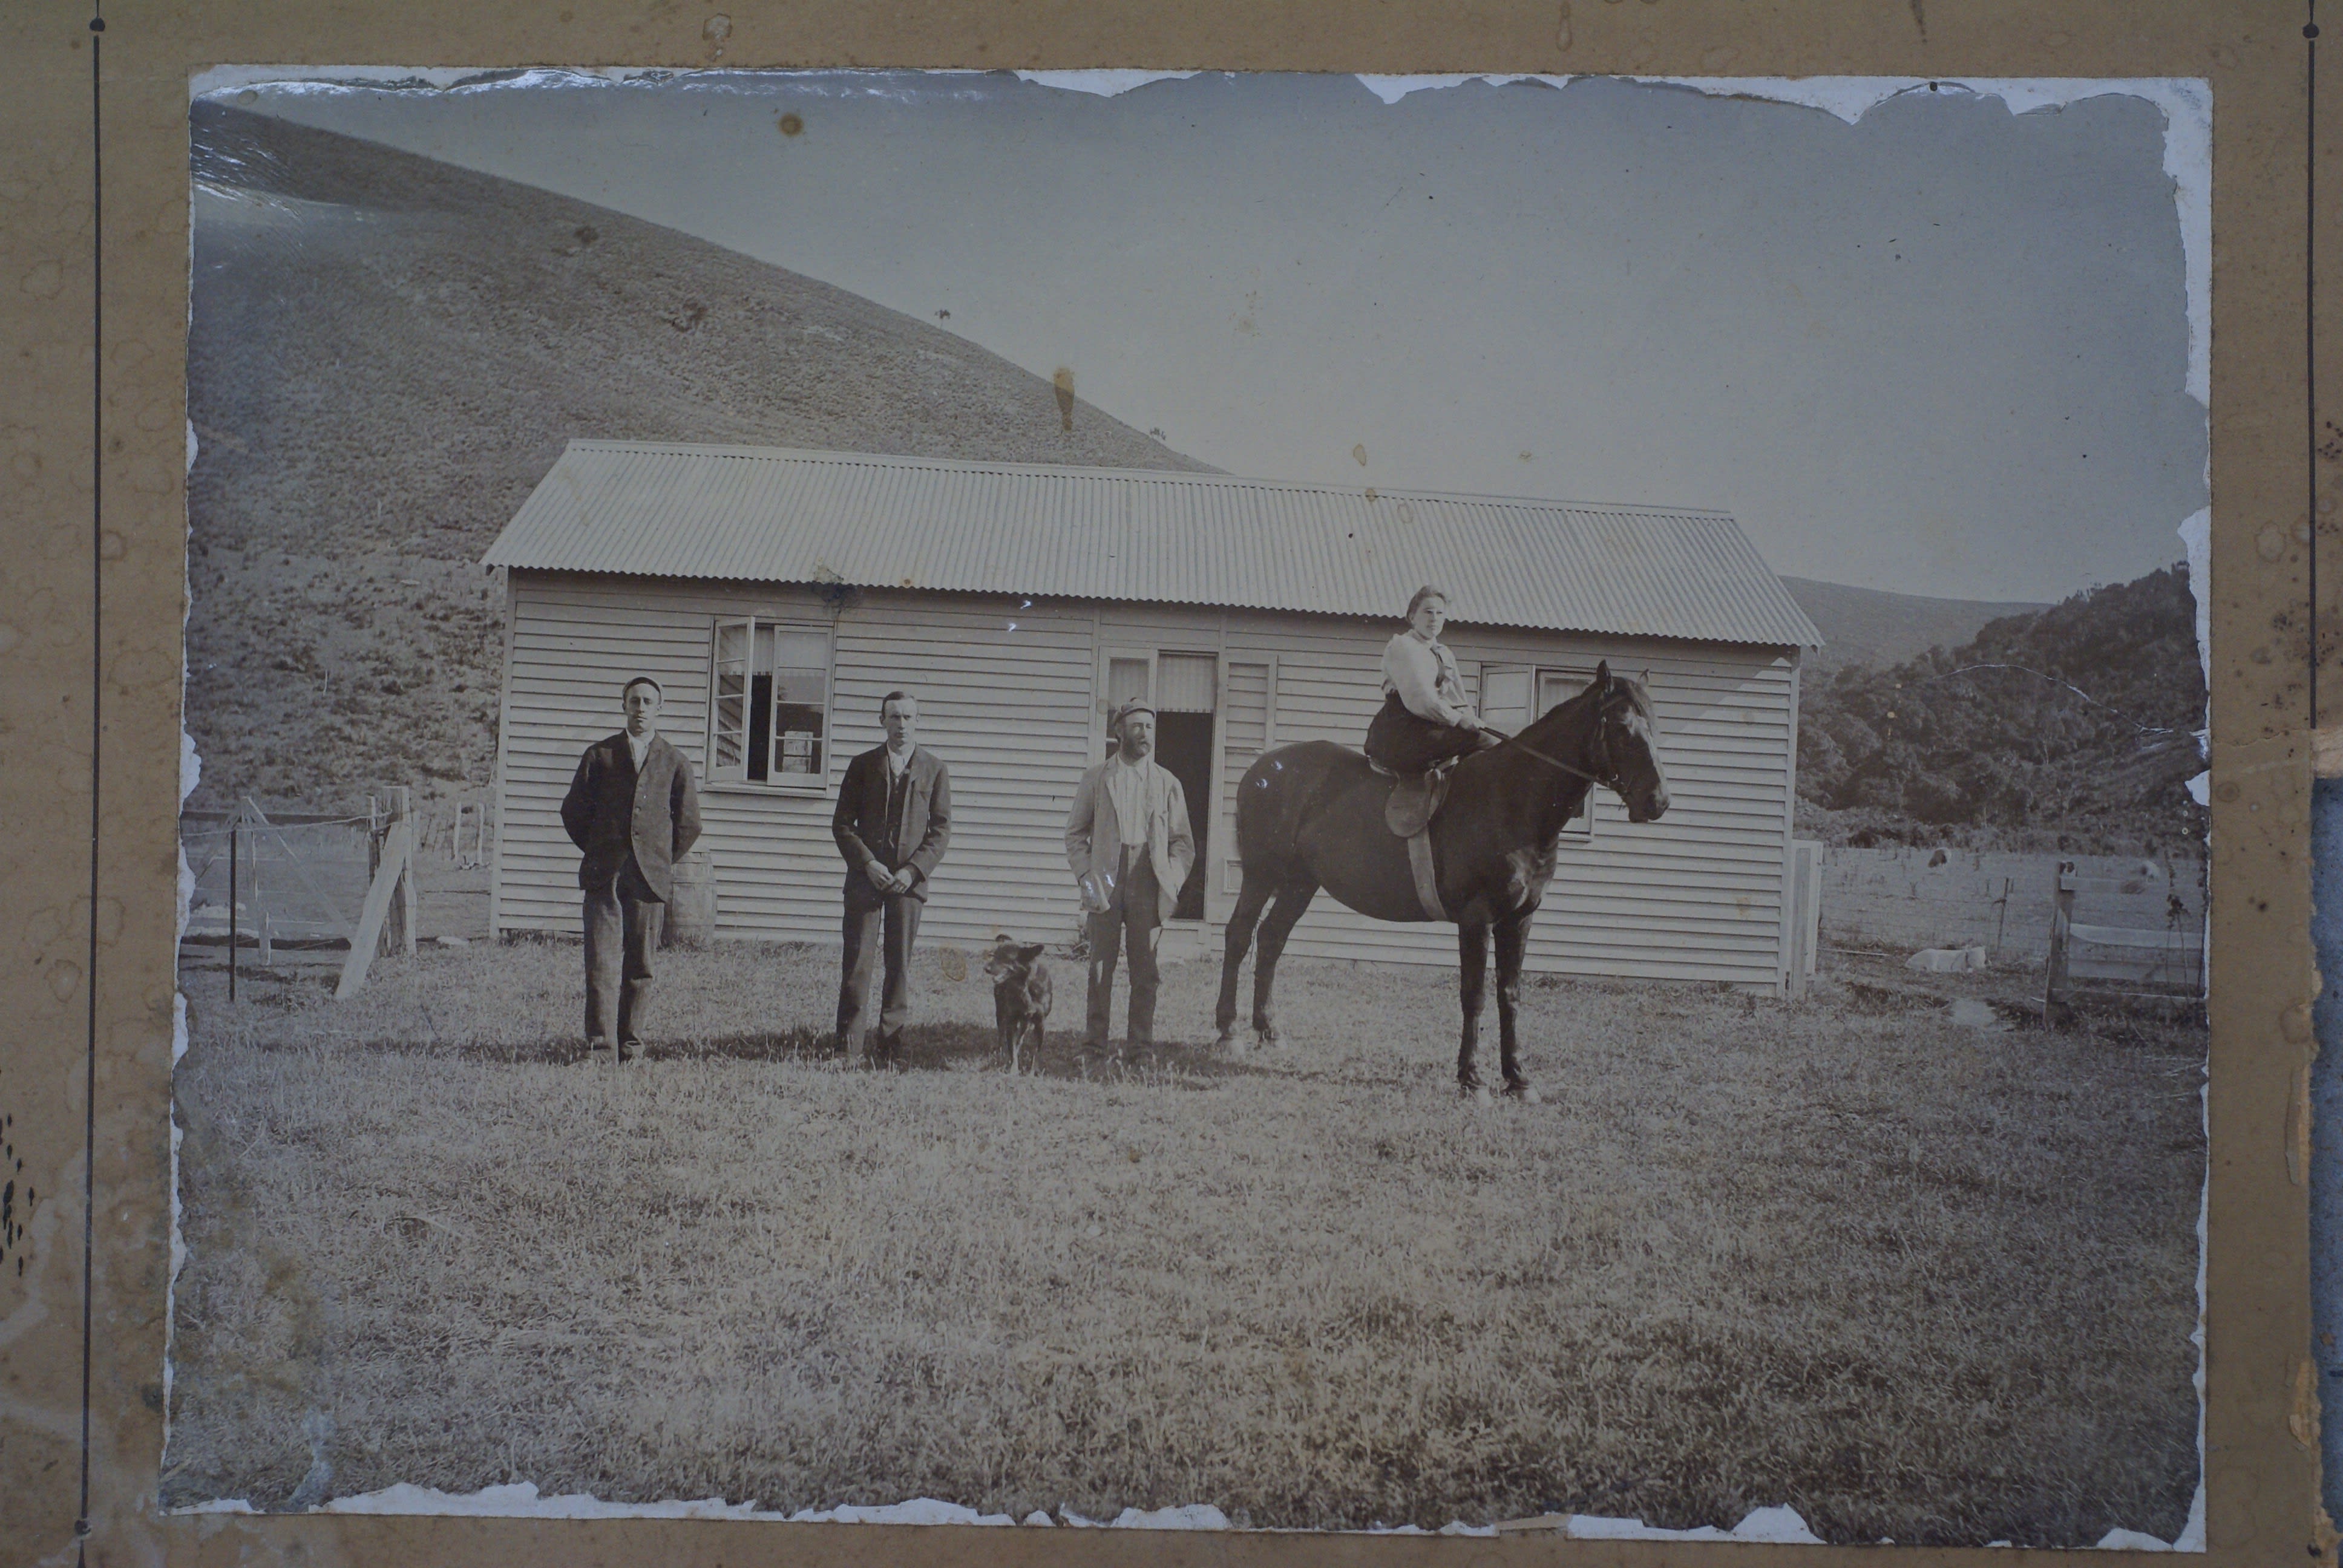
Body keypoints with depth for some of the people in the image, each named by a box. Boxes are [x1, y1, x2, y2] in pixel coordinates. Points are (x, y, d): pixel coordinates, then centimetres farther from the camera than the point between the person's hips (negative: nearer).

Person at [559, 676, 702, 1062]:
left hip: (650, 877, 1)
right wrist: (598, 853, 10)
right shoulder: (600, 755, 11)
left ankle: (630, 1044, 8)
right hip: (604, 875, 0)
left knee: (640, 963, 2)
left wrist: (661, 860, 9)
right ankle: (598, 1044, -9)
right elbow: (573, 811, 13)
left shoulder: (675, 763, 11)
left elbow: (689, 824, 14)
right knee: (602, 958, -8)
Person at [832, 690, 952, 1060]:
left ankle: (891, 1048, 6)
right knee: (857, 961, -3)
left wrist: (914, 870, -10)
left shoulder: (934, 769, 6)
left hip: (909, 880, 0)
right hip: (866, 875, 0)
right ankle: (849, 1049, -1)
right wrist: (867, 863, -9)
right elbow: (842, 824, 6)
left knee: (900, 964, 1)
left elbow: (941, 829, 3)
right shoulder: (863, 765, 8)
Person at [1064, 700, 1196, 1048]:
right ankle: (1096, 1039, 5)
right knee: (1101, 964, 0)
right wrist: (1087, 876, -4)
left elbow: (1183, 842, 12)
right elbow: (1075, 834, 9)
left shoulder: (1167, 783, 11)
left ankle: (1142, 1041, 5)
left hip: (1147, 885, 1)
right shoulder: (1096, 779, 8)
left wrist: (1170, 882, -2)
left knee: (1145, 967, 1)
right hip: (1106, 884, -1)